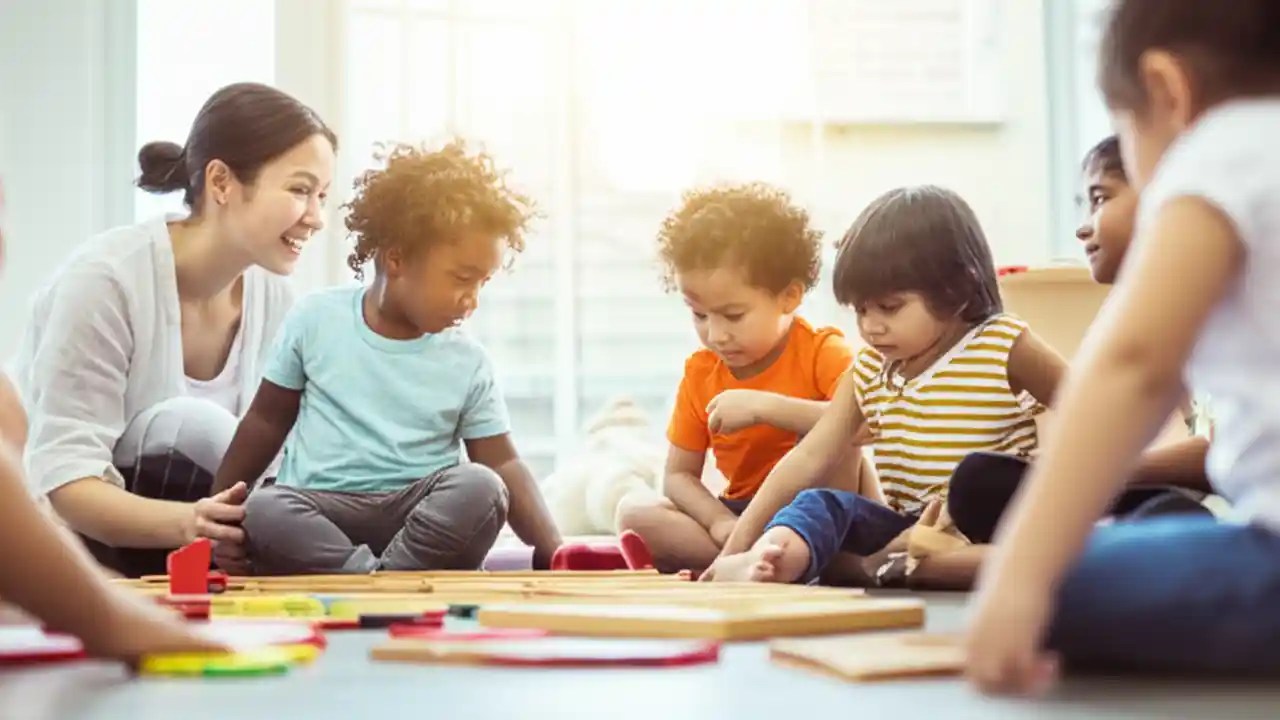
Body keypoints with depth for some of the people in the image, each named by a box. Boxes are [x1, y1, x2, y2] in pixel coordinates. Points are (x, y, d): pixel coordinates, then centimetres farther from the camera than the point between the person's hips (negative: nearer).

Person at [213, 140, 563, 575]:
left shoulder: (468, 363, 4)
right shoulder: (316, 319, 2)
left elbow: (502, 464, 1)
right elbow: (268, 420, 13)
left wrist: (553, 552, -13)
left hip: (419, 515, 1)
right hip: (319, 509, -1)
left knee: (481, 488, -31)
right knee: (263, 512, -33)